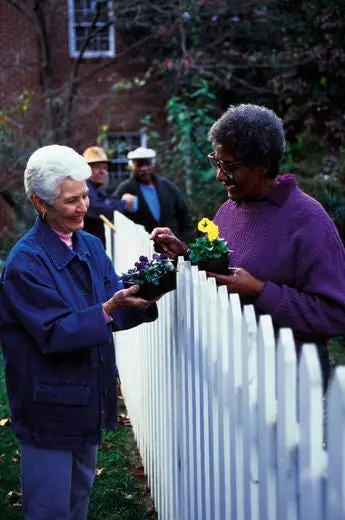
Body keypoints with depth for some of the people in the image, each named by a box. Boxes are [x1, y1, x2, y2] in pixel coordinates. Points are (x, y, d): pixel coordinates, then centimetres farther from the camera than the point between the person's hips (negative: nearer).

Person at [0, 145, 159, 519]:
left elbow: (115, 314, 1)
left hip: (88, 399, 7)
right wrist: (108, 309, -34)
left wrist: (140, 302, -20)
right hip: (50, 405, -7)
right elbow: (53, 333, -23)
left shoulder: (91, 247, 4)